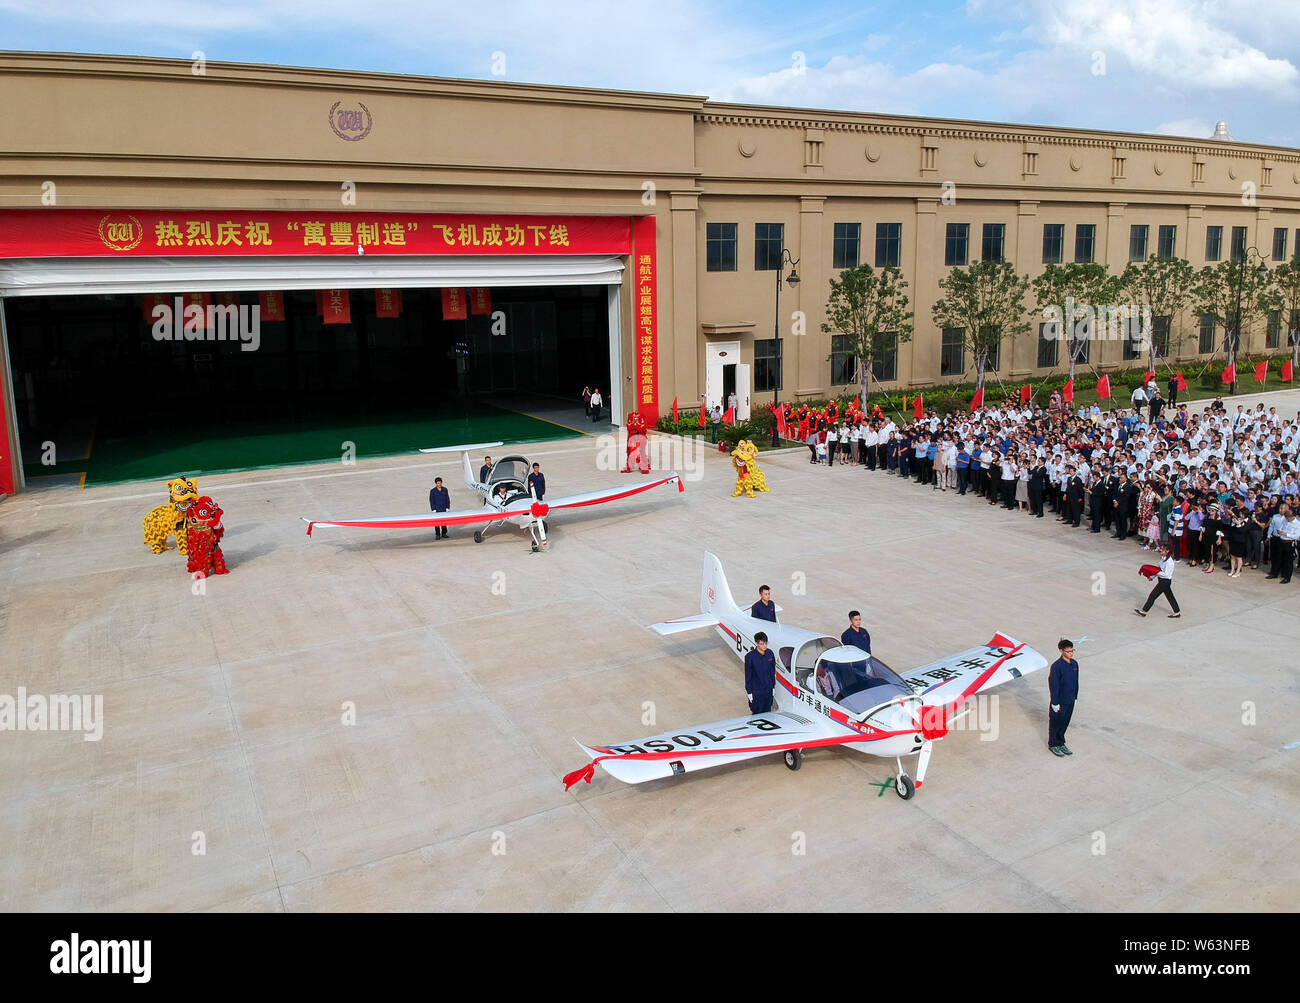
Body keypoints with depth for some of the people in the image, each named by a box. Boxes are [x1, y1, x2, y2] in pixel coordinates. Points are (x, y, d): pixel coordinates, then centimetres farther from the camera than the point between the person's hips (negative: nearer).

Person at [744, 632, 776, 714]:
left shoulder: (770, 654, -4)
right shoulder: (750, 657, -17)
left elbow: (773, 671, 8)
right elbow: (748, 676, -10)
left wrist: (773, 686, 12)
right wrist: (749, 692, -7)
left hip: (768, 690, 4)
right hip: (756, 692, -4)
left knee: (767, 713, 16)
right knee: (757, 714, 5)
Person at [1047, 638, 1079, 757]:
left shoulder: (1074, 664, -1)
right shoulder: (1057, 666, -23)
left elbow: (1076, 682, 11)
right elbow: (1053, 685, -18)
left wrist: (1075, 697, 14)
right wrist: (1055, 703, -15)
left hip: (1070, 700, 6)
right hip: (1060, 701, -6)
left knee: (1065, 722, 19)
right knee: (1056, 722, 10)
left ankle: (1061, 743, 36)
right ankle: (1053, 744, 26)